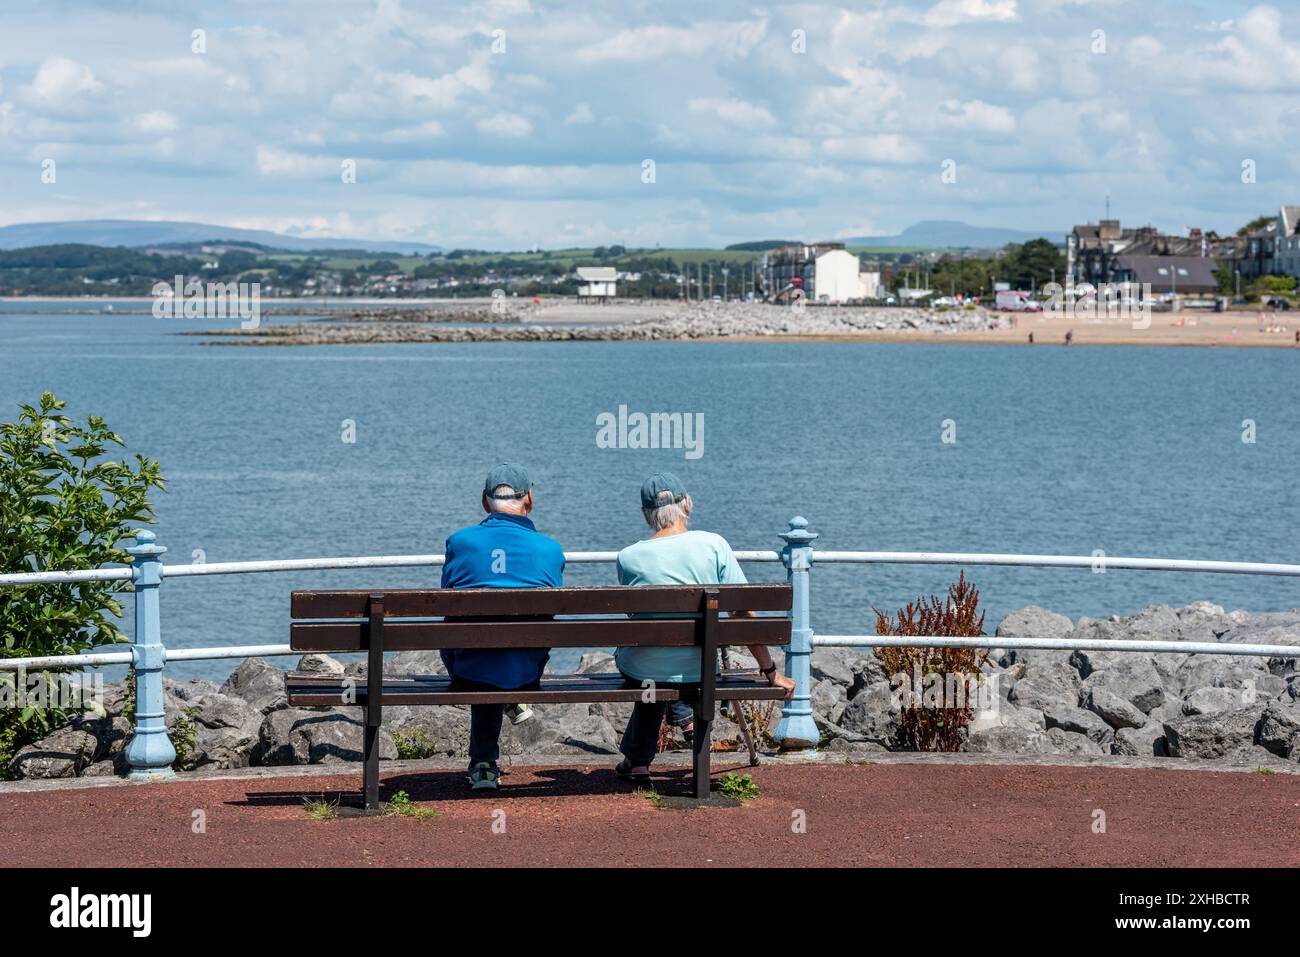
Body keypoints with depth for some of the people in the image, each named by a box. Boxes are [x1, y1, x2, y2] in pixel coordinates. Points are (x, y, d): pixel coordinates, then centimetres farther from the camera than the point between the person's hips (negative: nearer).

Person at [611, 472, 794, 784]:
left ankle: (637, 760, 46)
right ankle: (638, 759, 47)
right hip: (698, 673, 1)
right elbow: (744, 614, -11)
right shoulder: (714, 545, -11)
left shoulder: (628, 557, -10)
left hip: (640, 671, 0)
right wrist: (771, 672, -3)